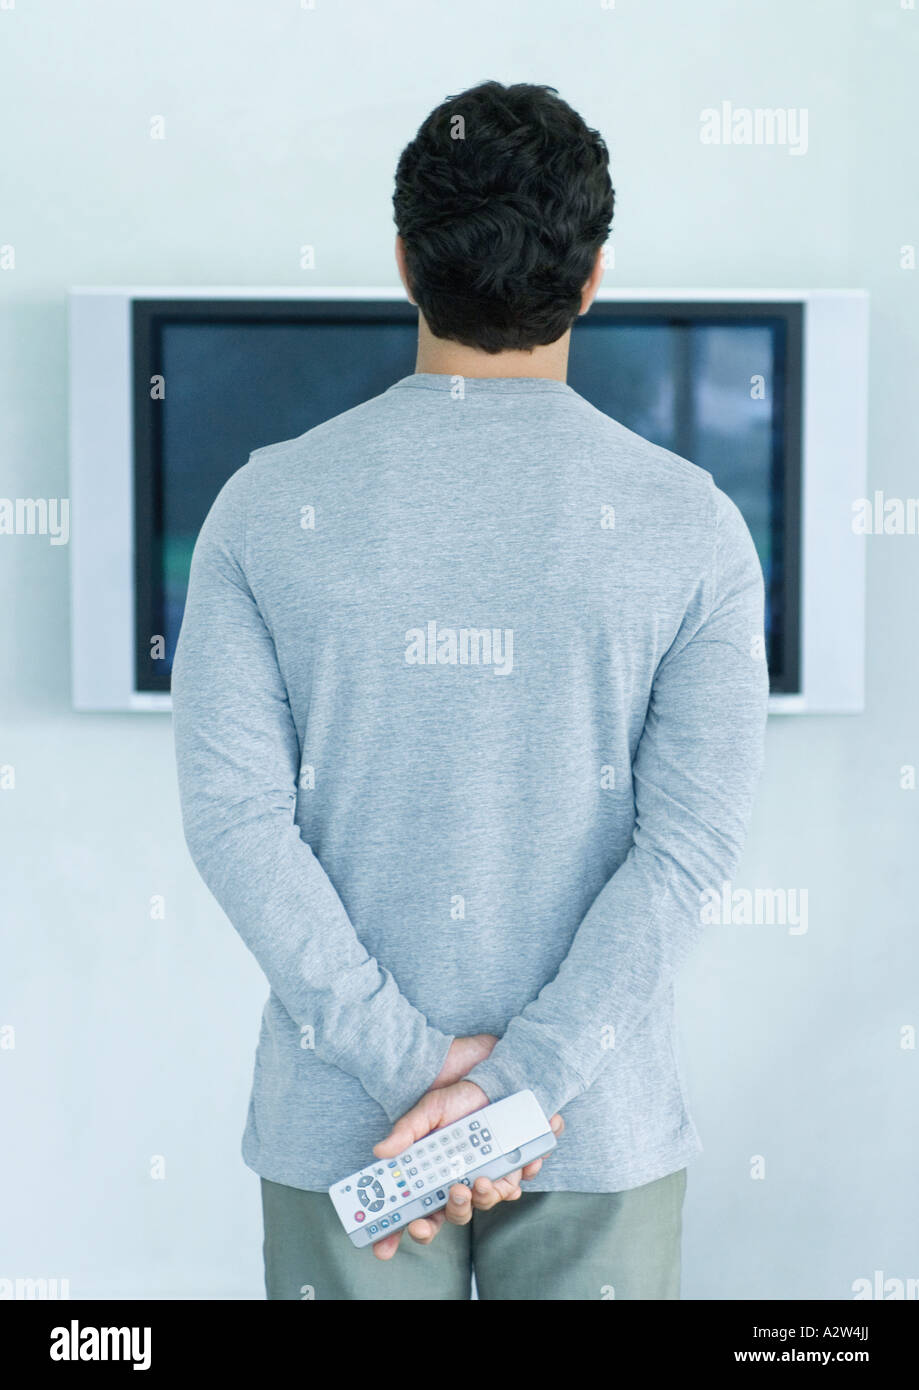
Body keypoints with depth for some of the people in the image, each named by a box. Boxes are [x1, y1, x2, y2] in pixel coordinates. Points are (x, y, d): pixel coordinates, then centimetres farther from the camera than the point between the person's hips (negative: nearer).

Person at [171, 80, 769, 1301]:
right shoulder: (691, 525, -7)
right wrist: (512, 1085, -14)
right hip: (602, 1131, 0)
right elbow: (692, 839, -14)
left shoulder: (268, 503, -6)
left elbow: (234, 813, -11)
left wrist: (411, 1064, -12)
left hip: (343, 1120, 1)